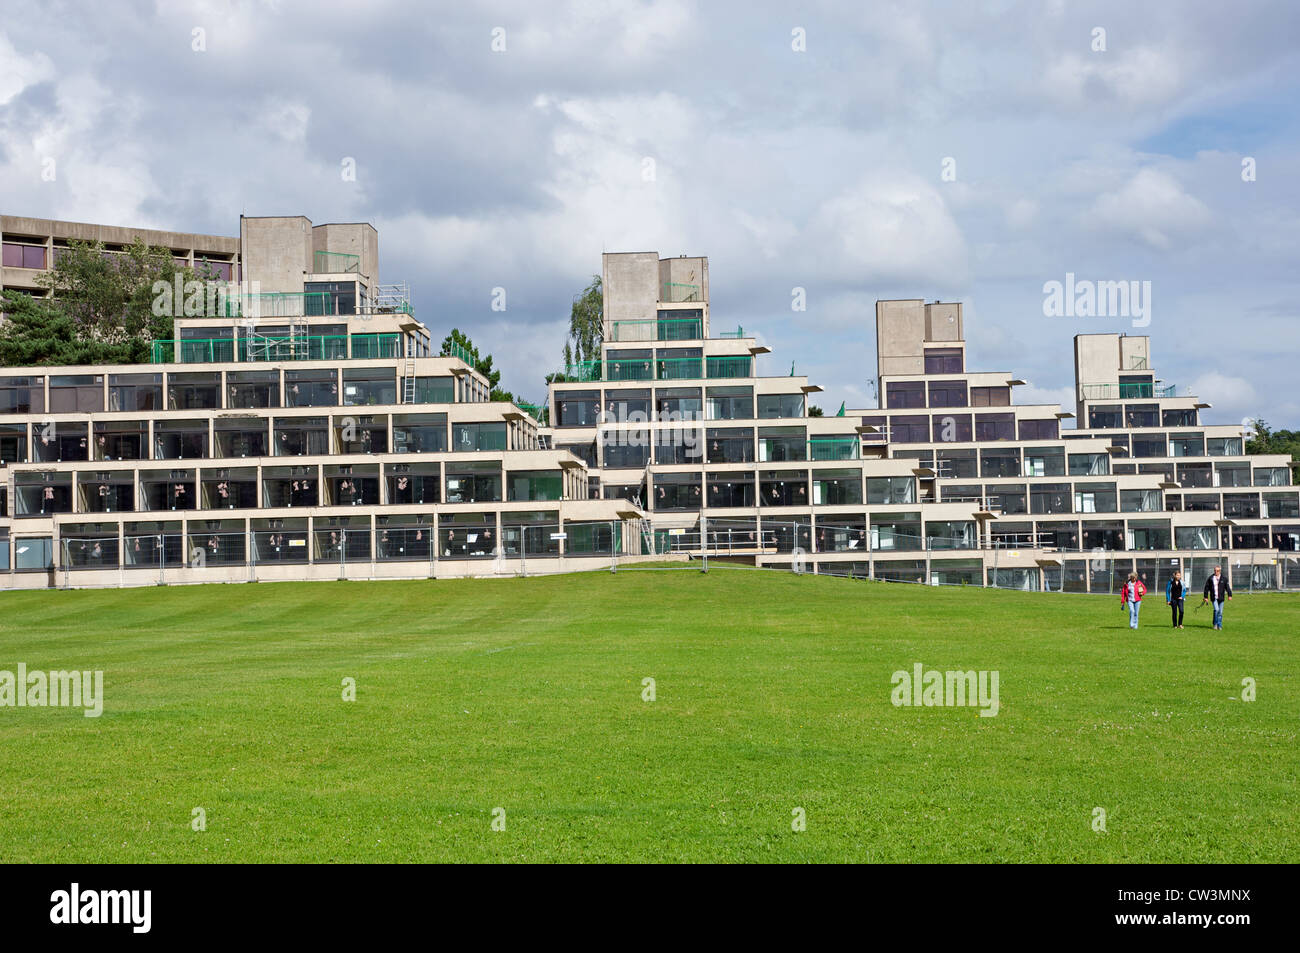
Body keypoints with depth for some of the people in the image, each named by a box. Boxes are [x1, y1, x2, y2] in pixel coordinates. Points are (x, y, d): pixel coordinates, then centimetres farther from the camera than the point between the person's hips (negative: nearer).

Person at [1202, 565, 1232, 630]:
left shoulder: (1224, 578, 3)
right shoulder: (1210, 578, 3)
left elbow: (1227, 587, 0)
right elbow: (1207, 588, 7)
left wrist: (1229, 595, -10)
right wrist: (1205, 597, 7)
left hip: (1221, 598, 1)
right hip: (1214, 597, -1)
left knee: (1220, 612, 5)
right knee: (1216, 609, -17)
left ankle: (1219, 625, 16)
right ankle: (1215, 624, -1)